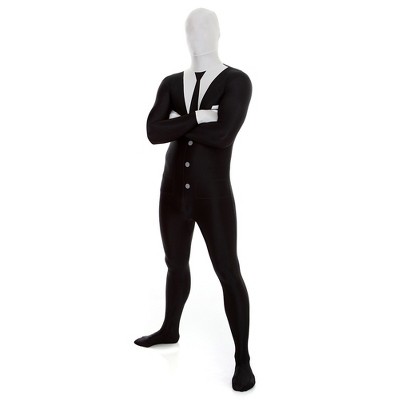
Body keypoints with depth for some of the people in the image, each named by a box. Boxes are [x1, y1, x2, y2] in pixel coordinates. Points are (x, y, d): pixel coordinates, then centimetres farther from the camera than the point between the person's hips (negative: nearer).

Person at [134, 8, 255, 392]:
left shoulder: (237, 81, -11)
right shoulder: (171, 84, 4)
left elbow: (223, 135, -26)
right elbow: (153, 133, -13)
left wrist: (178, 123, -15)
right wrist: (197, 118, -21)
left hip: (214, 199, -5)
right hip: (173, 194, 5)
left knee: (229, 276, 0)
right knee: (176, 266, 23)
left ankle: (242, 357, 16)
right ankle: (170, 330, 47)